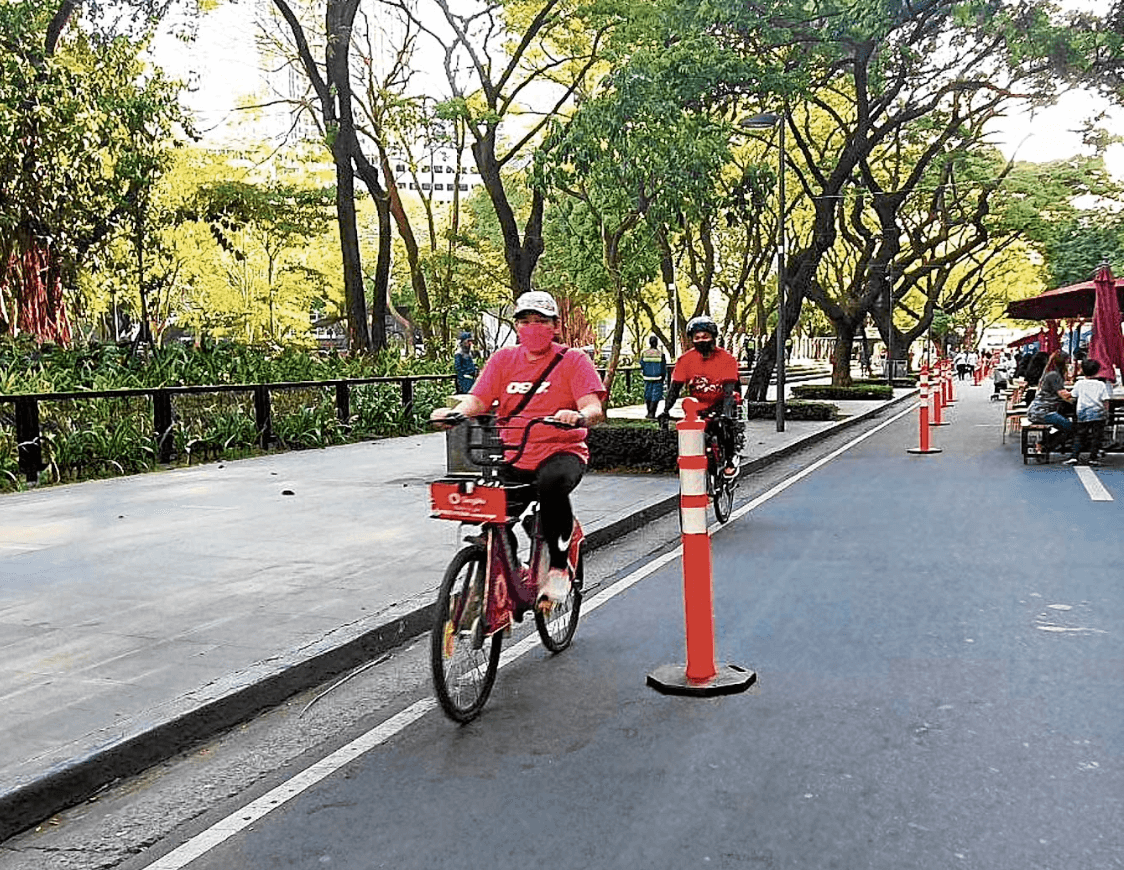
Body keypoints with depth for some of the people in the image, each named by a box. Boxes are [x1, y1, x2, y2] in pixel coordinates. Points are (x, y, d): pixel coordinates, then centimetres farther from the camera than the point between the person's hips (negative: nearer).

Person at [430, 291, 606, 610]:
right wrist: (453, 413, -21)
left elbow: (594, 408, -10)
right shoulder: (503, 359, 12)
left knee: (552, 483, -36)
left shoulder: (572, 360, 3)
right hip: (512, 456, 4)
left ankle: (559, 568, -15)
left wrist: (579, 416, -34)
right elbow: (476, 401, 2)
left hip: (560, 451, -4)